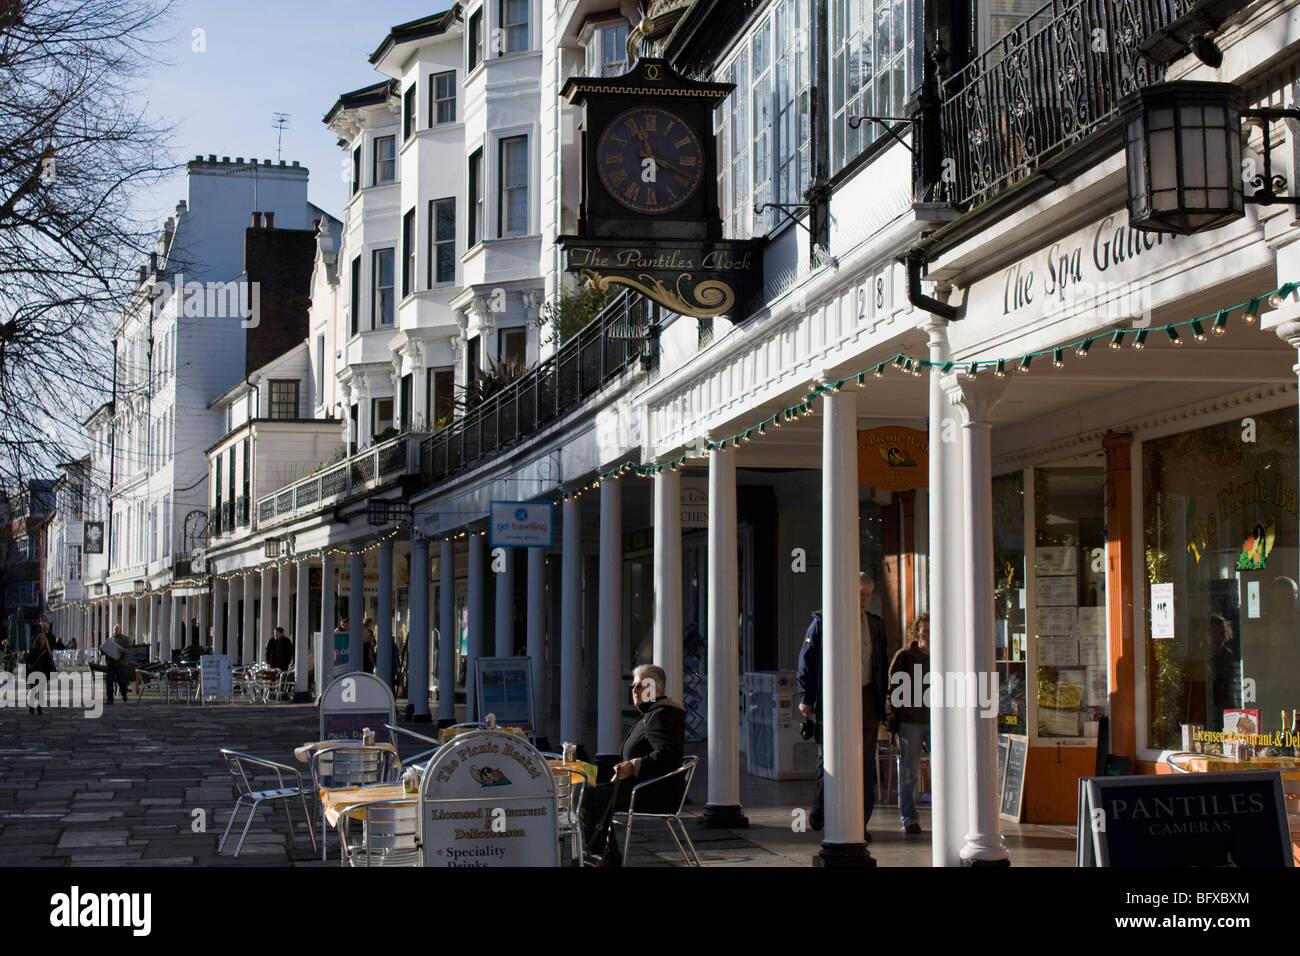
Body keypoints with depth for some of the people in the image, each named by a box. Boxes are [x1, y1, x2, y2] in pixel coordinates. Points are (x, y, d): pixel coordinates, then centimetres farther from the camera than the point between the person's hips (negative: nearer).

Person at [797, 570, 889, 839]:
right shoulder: (823, 621, -1)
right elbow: (806, 660, 0)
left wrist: (881, 704, 12)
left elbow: (882, 665, 18)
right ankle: (819, 811, 21)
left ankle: (860, 822, 4)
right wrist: (806, 698, -5)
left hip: (867, 698, 3)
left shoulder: (876, 625, 13)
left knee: (865, 761, 0)